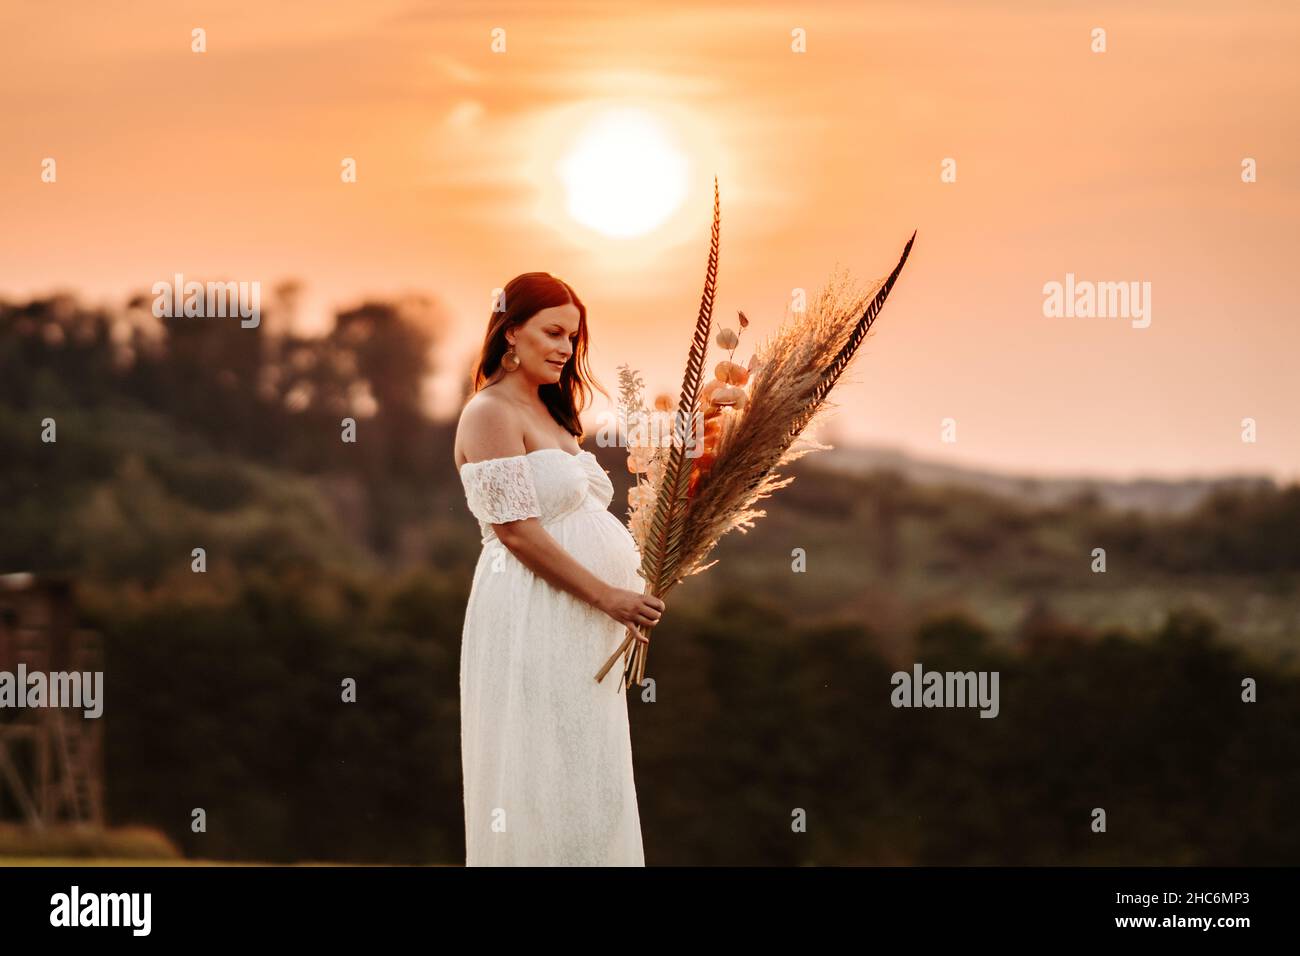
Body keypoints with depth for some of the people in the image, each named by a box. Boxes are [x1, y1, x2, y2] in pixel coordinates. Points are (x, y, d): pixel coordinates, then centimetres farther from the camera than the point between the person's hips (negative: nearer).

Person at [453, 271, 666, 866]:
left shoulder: (548, 411, 18)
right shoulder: (492, 412, -10)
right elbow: (515, 529, -18)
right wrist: (607, 595, -18)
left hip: (575, 628, 9)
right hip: (533, 620, -9)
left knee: (586, 784, 10)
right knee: (544, 778, -6)